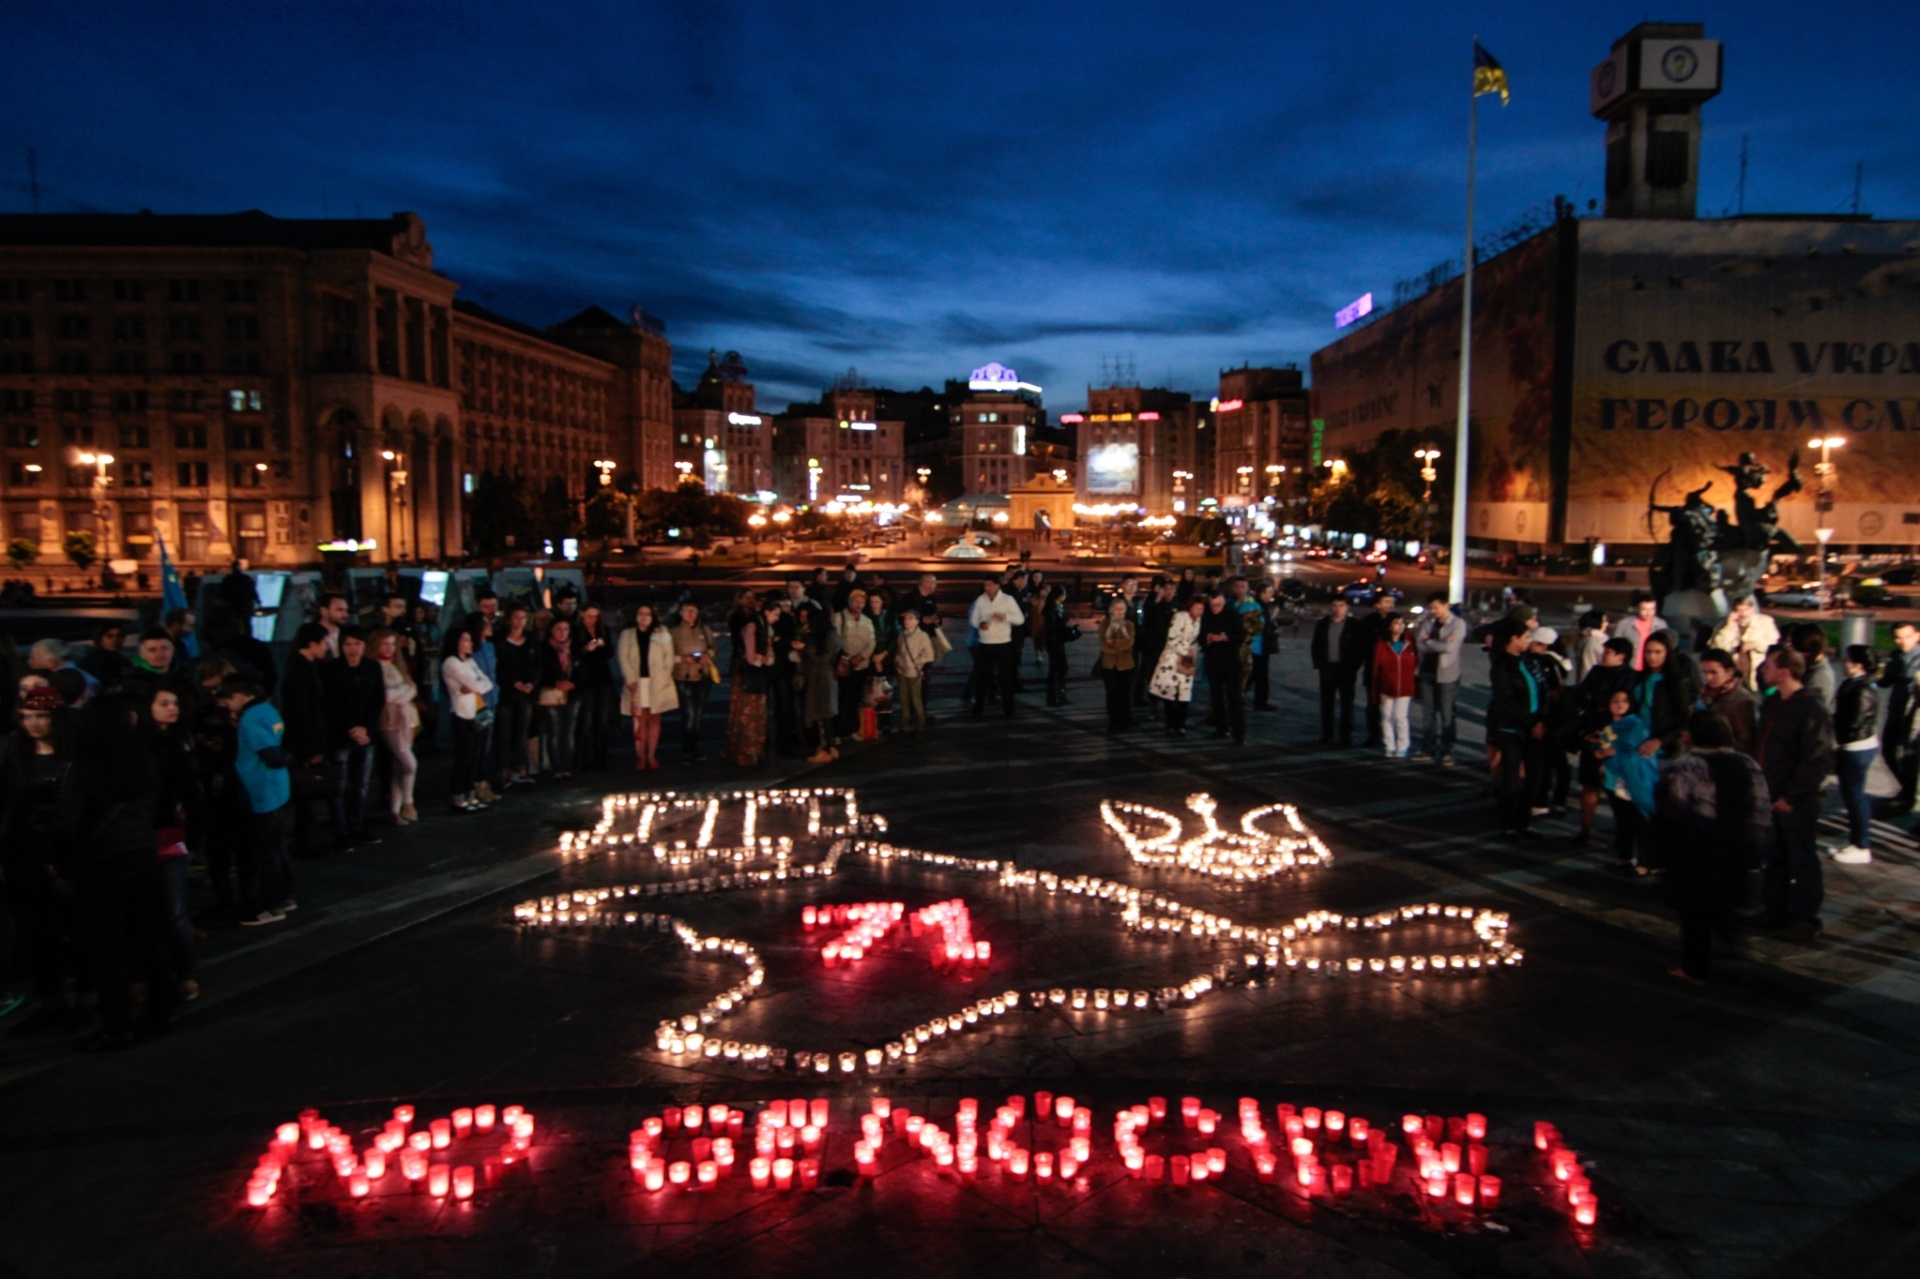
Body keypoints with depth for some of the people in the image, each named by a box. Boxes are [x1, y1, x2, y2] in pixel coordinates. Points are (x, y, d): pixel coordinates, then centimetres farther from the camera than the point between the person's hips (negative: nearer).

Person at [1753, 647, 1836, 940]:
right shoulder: (1771, 704, 11)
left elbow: (1818, 760, -18)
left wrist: (1791, 796, -17)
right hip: (1770, 796, 7)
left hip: (1797, 801, -7)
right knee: (1773, 858, 14)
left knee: (1802, 860, 4)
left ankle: (1805, 917, 13)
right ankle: (1774, 908, 24)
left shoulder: (1812, 707, -15)